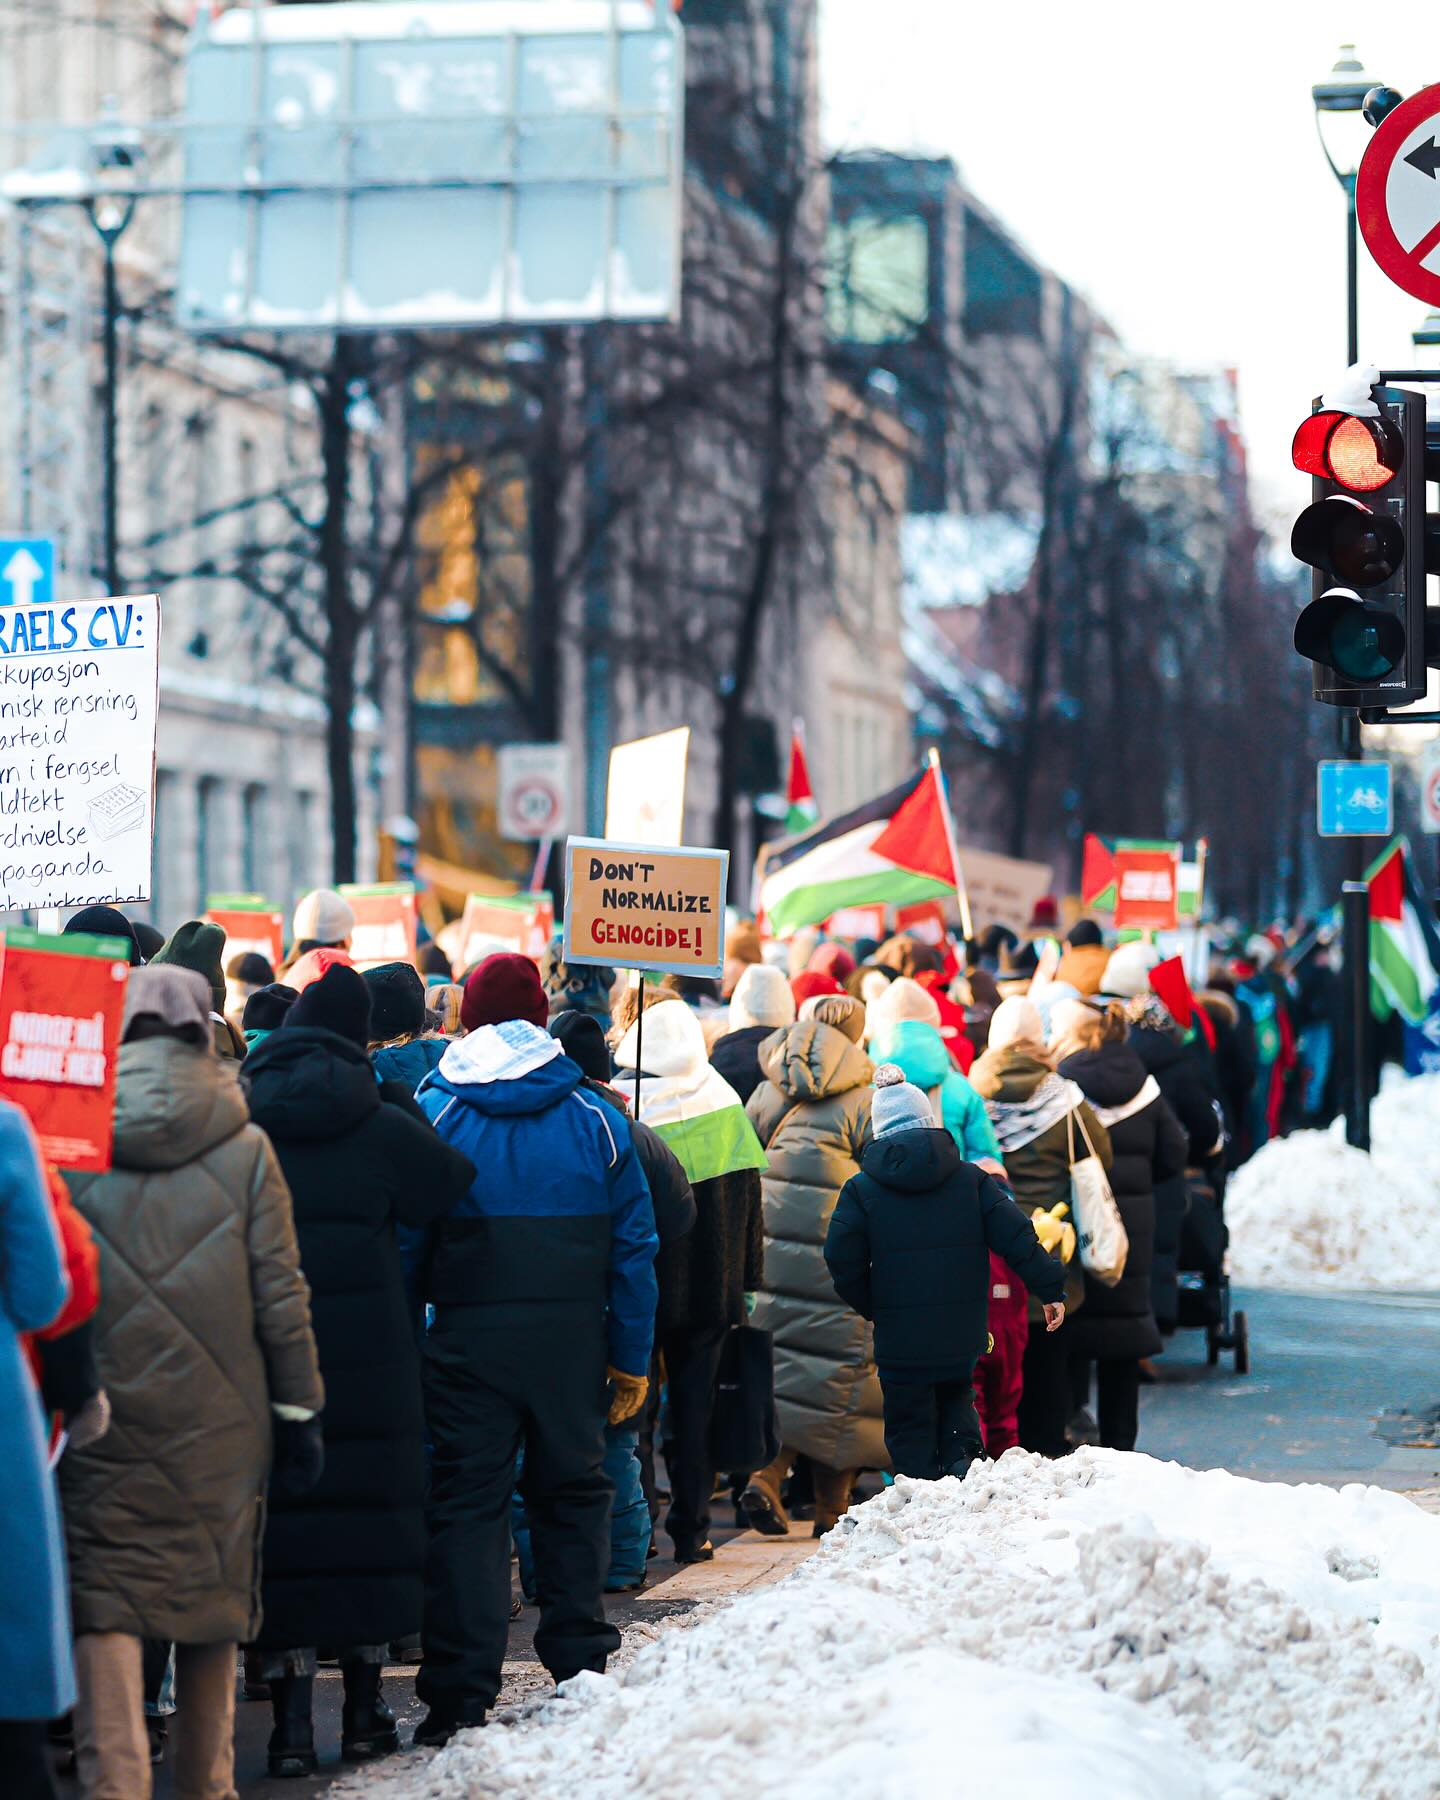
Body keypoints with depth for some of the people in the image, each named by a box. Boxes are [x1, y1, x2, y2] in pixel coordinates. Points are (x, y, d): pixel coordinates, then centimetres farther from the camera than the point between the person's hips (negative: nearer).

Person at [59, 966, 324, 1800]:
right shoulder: (244, 1147, -2)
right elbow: (280, 1294, 0)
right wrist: (299, 1411, 7)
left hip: (101, 1412, -1)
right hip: (217, 1415, 1)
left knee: (105, 1601, 0)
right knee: (213, 1591, 14)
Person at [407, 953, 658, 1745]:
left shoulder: (434, 1117, -3)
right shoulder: (596, 1120, 2)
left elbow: (406, 1244, -2)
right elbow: (633, 1246, 4)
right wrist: (632, 1356, 10)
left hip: (470, 1343, -2)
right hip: (571, 1344, 2)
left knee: (465, 1505, 1)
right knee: (572, 1493, 15)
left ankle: (461, 1693, -5)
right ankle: (581, 1667, 18)